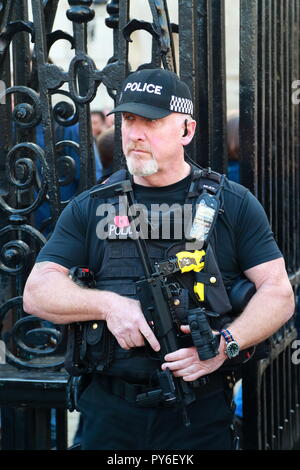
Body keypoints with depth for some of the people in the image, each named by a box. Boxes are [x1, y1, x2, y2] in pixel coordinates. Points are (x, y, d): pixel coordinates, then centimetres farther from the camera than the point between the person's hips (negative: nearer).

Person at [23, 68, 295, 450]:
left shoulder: (233, 204, 3)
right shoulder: (89, 207, 7)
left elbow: (279, 293, -1)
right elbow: (37, 292, 1)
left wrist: (226, 343, -19)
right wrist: (109, 304, -16)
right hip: (109, 411, 1)